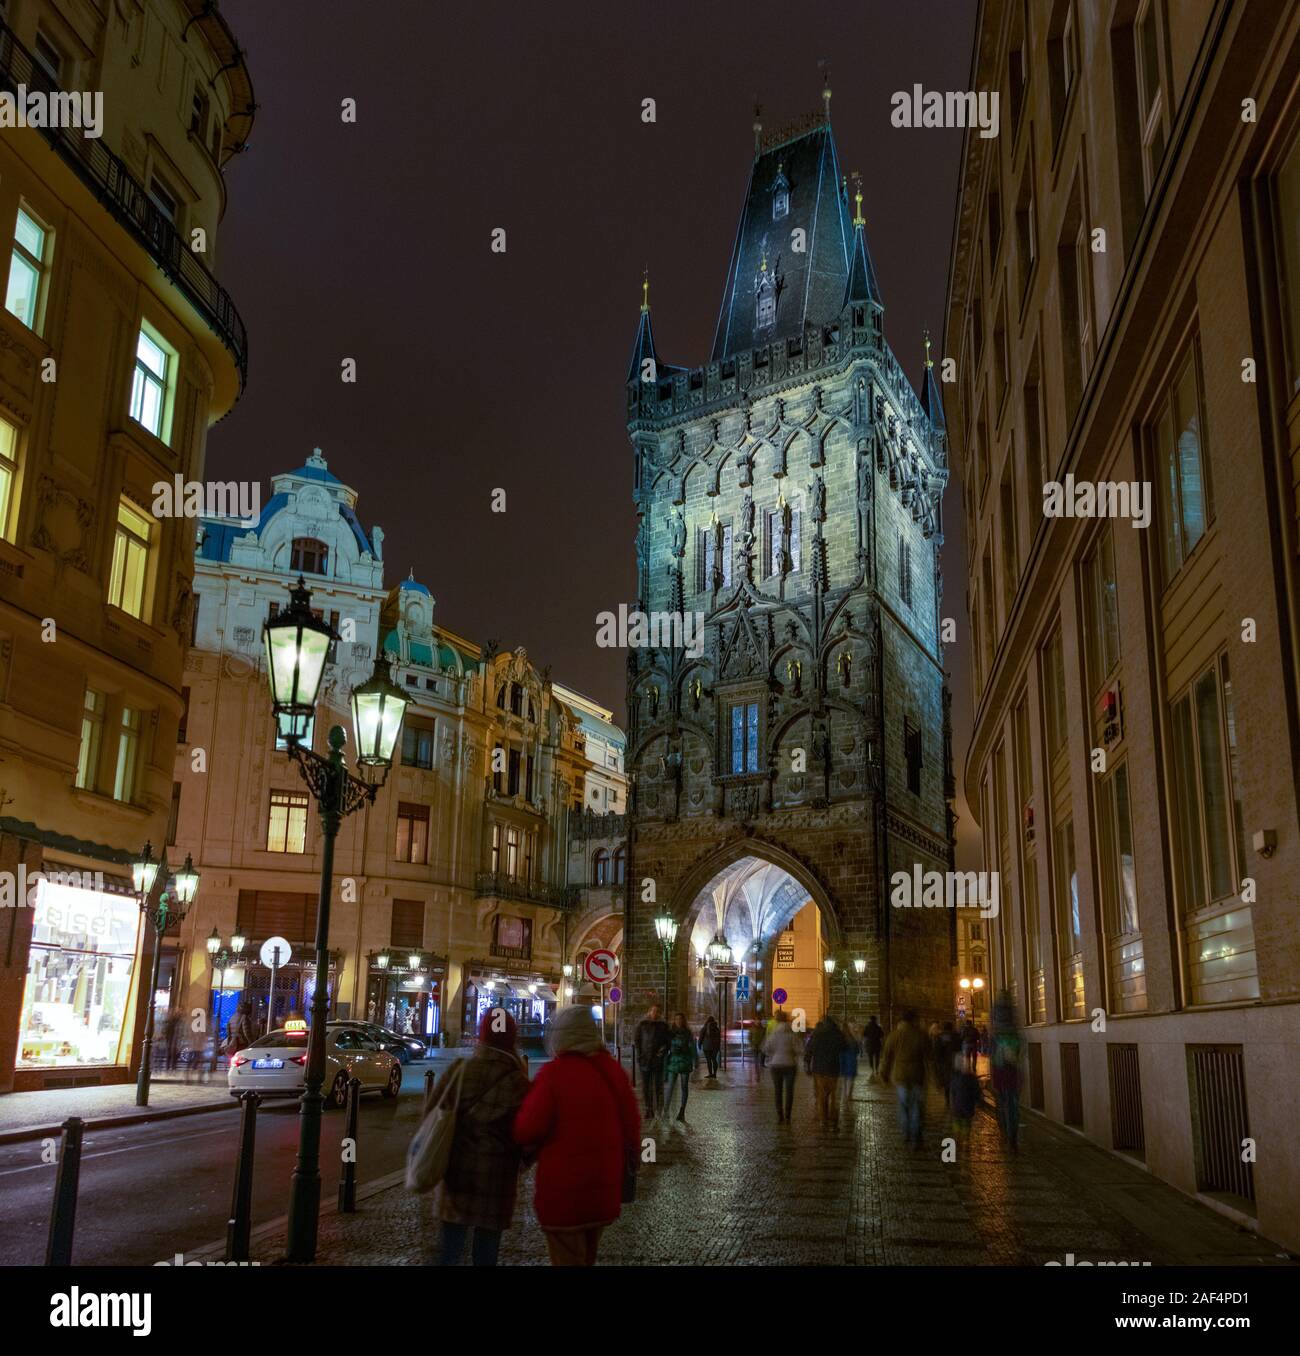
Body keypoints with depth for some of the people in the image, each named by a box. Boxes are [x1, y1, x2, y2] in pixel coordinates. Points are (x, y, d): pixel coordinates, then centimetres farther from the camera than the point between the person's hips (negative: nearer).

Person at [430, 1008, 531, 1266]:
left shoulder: (458, 1071, -5)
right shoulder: (517, 1082, -12)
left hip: (456, 1173, 3)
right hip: (495, 1177, -2)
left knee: (450, 1248, 13)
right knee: (486, 1253, 9)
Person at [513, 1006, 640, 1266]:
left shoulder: (554, 1073, -18)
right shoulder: (612, 1070, 1)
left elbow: (527, 1130, -20)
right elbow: (631, 1125, 6)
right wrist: (628, 1164, 19)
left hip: (564, 1190, -6)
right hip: (605, 1189, 6)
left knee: (568, 1259, 6)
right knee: (586, 1258, 22)